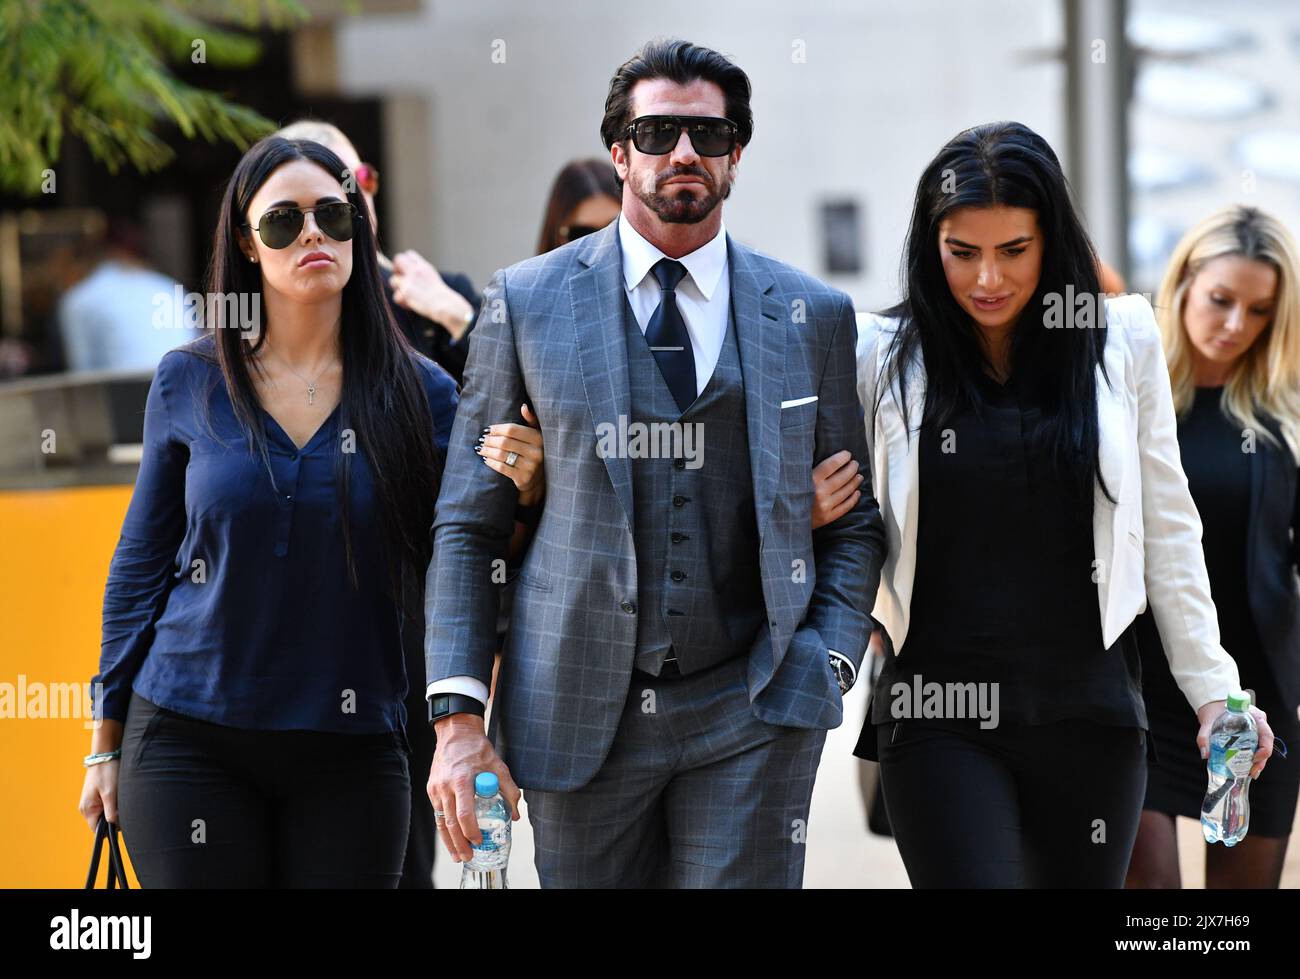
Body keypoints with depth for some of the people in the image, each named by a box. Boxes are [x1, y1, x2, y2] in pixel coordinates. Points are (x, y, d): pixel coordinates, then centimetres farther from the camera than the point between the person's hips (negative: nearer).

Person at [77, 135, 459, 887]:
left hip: (351, 753, 0)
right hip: (191, 741, 0)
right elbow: (142, 564, 8)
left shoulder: (419, 393, 1)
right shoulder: (188, 383, 3)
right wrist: (108, 742, 8)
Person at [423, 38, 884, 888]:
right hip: (578, 717, 0)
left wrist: (828, 662, -3)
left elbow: (853, 521, 13)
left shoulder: (812, 315, 8)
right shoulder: (526, 302, 5)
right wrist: (458, 715, -5)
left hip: (750, 718, 0)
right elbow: (468, 524, 4)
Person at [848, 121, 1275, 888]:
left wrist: (1212, 684, 6)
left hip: (1088, 710, 2)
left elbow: (1168, 530, 8)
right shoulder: (883, 356, 1)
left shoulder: (1122, 342, 4)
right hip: (940, 713, -1)